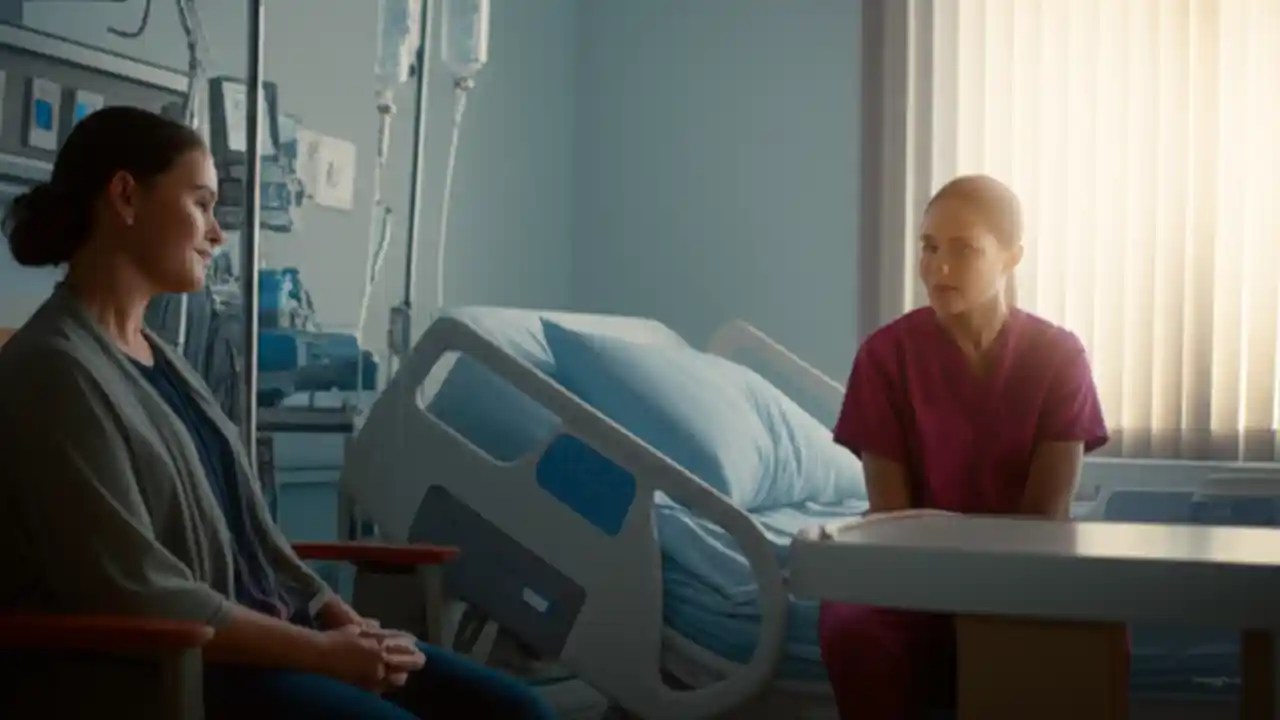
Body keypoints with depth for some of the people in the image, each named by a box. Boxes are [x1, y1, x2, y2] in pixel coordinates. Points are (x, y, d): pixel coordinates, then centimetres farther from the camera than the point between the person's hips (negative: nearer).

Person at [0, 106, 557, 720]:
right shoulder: (54, 368, -14)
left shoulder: (156, 354, 15)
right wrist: (323, 652, -15)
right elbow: (135, 592, -19)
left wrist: (342, 620, 0)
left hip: (260, 632, 9)